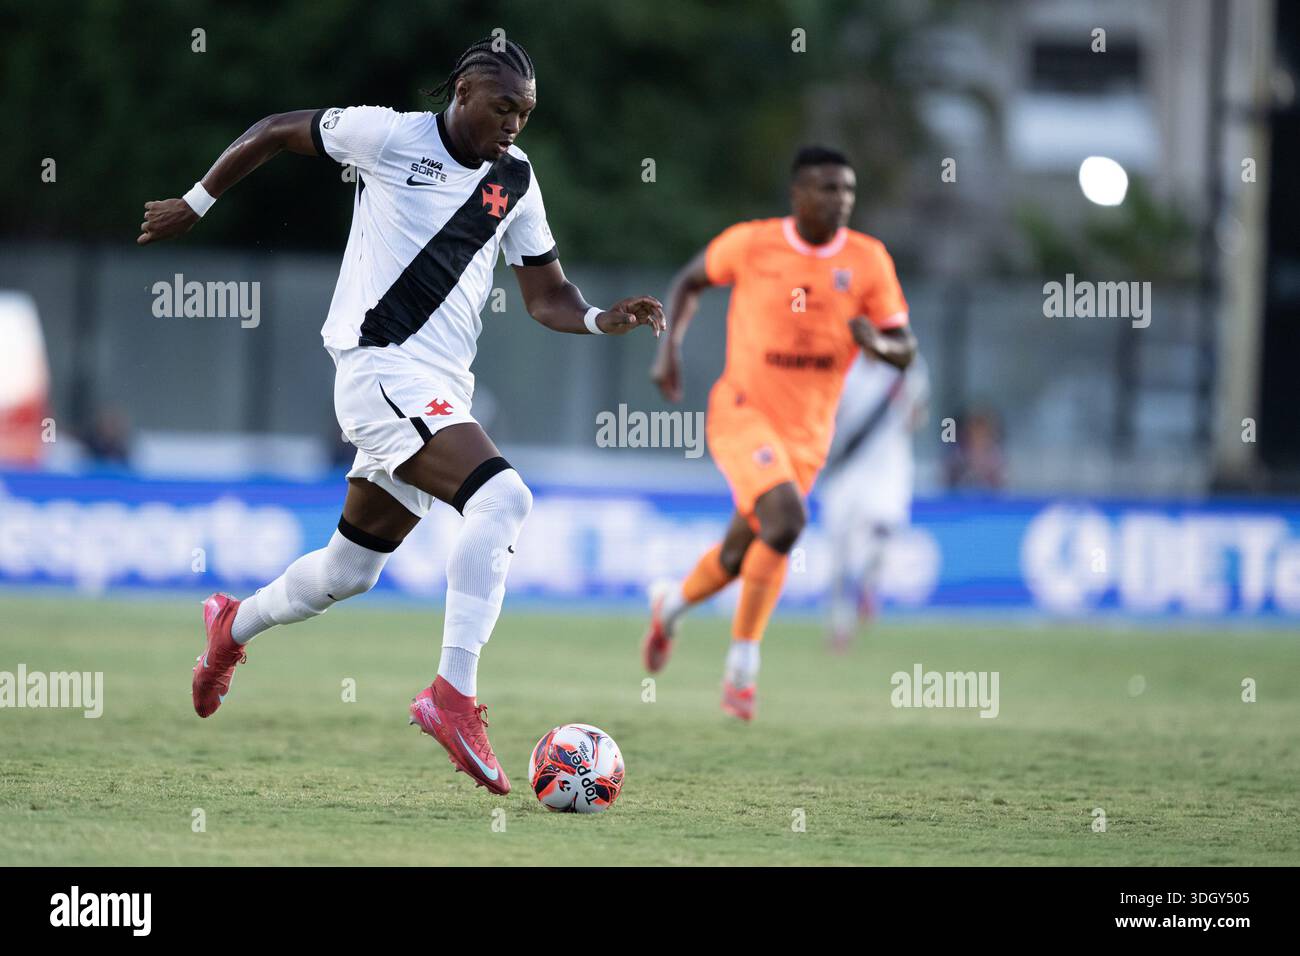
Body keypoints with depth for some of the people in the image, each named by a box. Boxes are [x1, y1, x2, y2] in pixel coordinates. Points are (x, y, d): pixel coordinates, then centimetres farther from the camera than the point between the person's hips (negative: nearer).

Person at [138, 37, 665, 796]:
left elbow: (546, 295, 13)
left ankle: (234, 627, 46)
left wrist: (600, 321, -7)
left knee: (349, 573, 19)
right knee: (502, 499, -27)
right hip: (382, 368, -7)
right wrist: (197, 203, 12)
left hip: (442, 391, 7)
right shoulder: (390, 136, -5)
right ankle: (455, 693, -29)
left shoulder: (516, 179, 11)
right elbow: (276, 131, 7)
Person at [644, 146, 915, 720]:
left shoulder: (868, 261, -4)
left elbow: (905, 350, 0)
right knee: (785, 520, -26)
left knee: (741, 555, 11)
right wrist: (670, 346, -2)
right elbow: (690, 282, 11)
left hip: (808, 432, 4)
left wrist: (877, 342, -23)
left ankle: (672, 603, 45)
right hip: (743, 410, -4)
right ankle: (743, 666, -14)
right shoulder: (751, 244, -8)